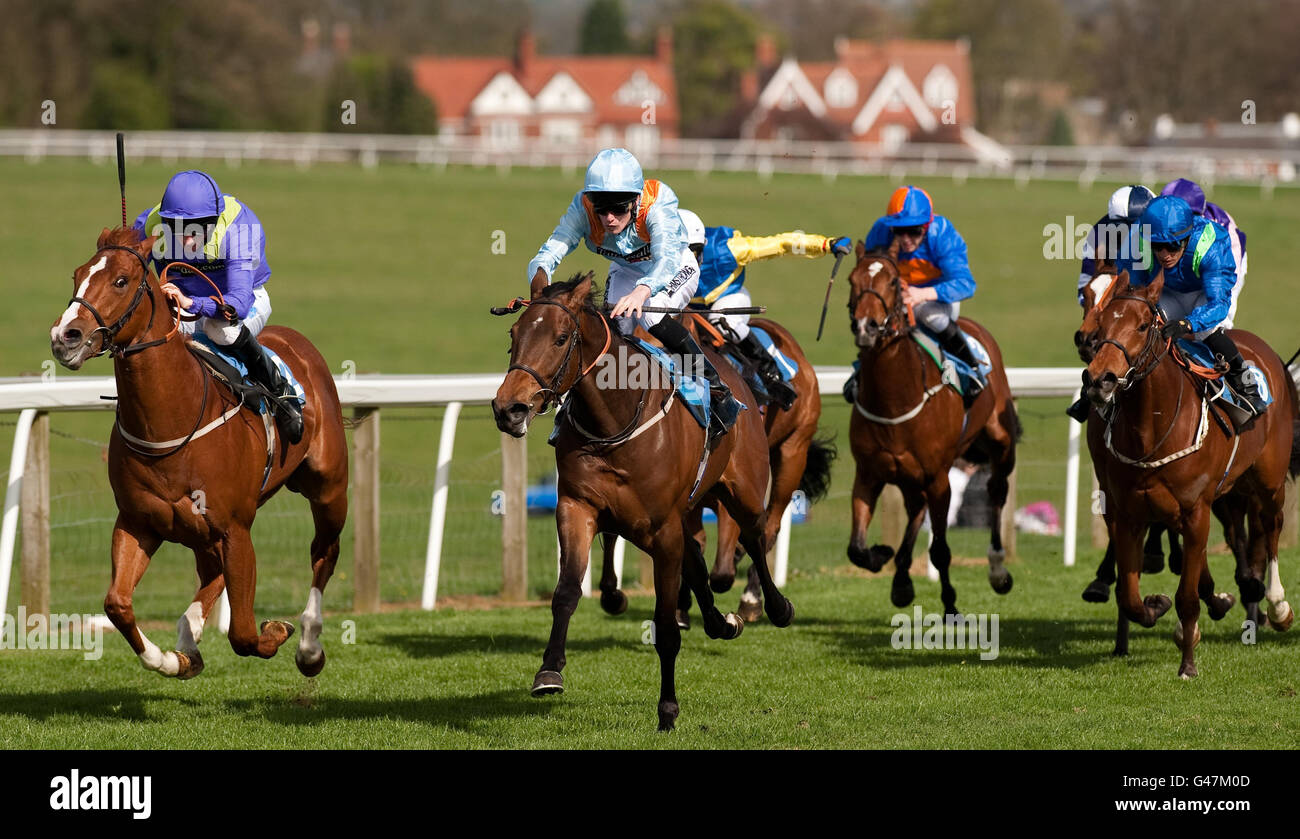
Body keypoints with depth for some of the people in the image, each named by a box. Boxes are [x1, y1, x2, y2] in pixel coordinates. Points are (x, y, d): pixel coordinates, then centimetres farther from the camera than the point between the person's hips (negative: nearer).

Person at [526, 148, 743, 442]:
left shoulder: (657, 205, -40)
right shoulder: (583, 208, -31)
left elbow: (667, 259, -54)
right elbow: (551, 250, -38)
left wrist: (643, 291, -75)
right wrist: (540, 276, -62)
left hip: (676, 270, -4)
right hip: (625, 271, 4)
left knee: (649, 315, -31)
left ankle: (718, 392, -19)